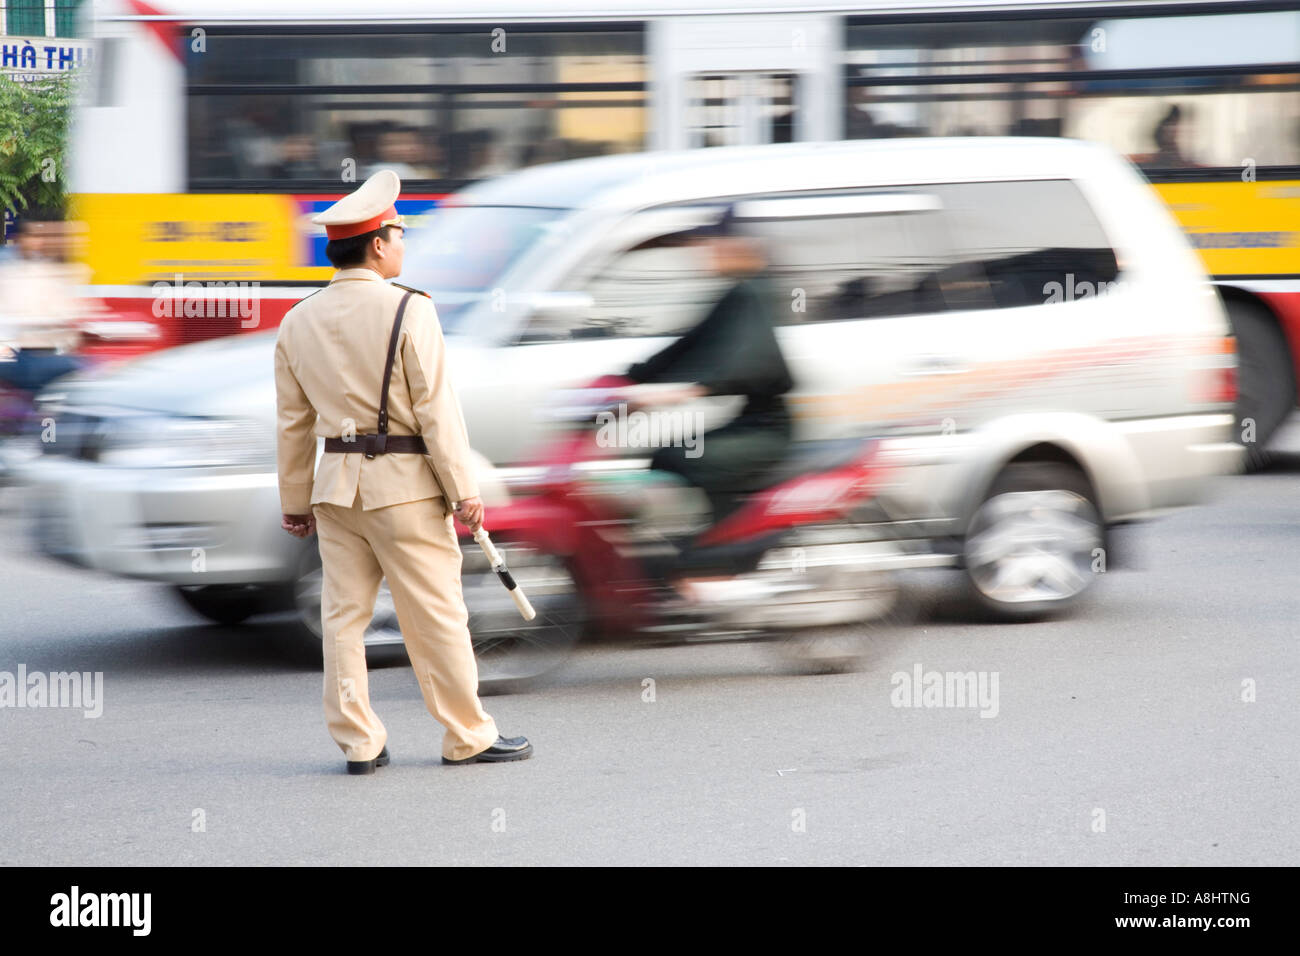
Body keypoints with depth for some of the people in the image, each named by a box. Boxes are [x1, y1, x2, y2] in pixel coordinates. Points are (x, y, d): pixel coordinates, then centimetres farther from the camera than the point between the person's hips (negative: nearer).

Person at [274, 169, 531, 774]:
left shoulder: (298, 322, 5)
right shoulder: (409, 311, -11)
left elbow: (292, 422, 10)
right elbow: (436, 410, -12)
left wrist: (295, 502, 17)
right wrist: (463, 492, -8)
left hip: (336, 484, 5)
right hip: (404, 483, -5)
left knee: (344, 613, 7)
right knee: (435, 614, 3)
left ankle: (357, 742, 8)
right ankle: (467, 737, 12)